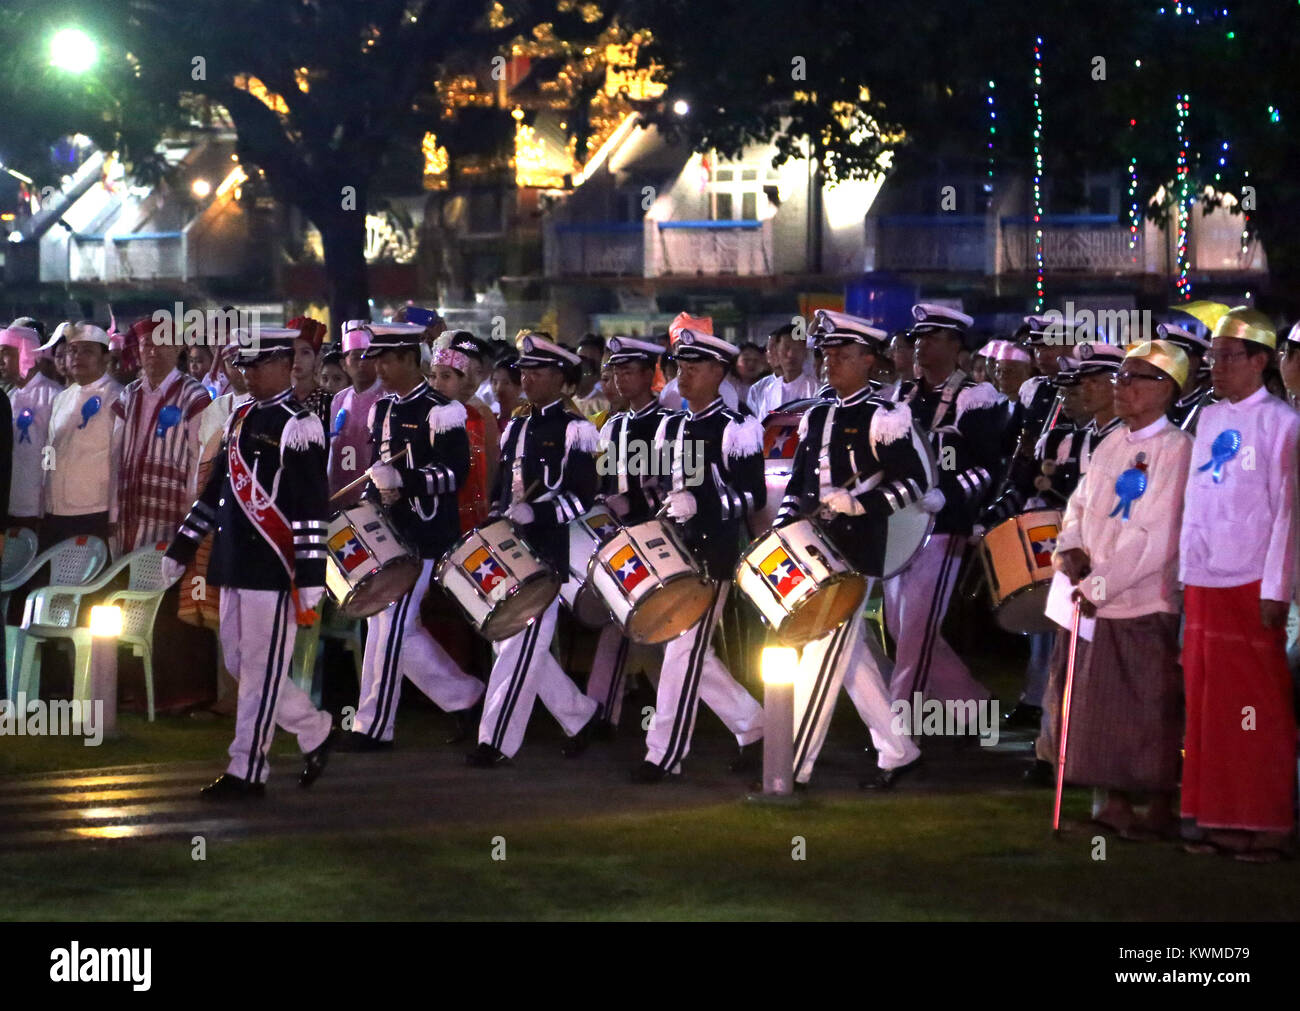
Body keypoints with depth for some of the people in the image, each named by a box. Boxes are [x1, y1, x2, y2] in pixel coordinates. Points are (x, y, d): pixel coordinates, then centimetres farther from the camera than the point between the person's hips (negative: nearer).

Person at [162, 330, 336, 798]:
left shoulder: (298, 425, -11)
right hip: (234, 563, 9)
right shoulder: (240, 418, 15)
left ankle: (247, 771, 3)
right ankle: (315, 732, 26)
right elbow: (216, 488, 22)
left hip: (273, 566, -9)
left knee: (262, 667, -3)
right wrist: (181, 547, 21)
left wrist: (310, 579, -20)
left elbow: (312, 509, -16)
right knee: (239, 662, 13)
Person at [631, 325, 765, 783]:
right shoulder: (670, 427, 14)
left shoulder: (734, 430, -9)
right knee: (690, 652, 10)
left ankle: (663, 754, -2)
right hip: (673, 552, 8)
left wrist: (701, 503, -23)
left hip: (713, 556, -8)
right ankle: (752, 724, 25)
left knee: (684, 651, -7)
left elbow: (754, 497, -12)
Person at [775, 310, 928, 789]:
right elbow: (797, 485, 20)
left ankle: (794, 766, -5)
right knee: (851, 657, 12)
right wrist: (781, 532, 7)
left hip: (854, 553, -8)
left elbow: (914, 482, -12)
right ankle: (897, 752, 22)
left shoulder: (882, 418, -8)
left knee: (822, 656, -8)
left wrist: (859, 503, -21)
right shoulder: (816, 417, 14)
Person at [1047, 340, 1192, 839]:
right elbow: (1080, 504, 20)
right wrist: (1069, 548, 0)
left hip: (1143, 604, -7)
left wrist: (1101, 586, -16)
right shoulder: (1112, 445, 13)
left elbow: (1157, 538, -17)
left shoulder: (1176, 449, -11)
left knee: (1149, 714, -1)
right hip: (1092, 601, 7)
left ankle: (1160, 809, 9)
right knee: (1096, 705, 10)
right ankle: (1113, 802, 19)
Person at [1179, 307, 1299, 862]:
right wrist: (1186, 575, 13)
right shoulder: (1208, 419, 13)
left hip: (1251, 586, -7)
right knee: (1207, 706, 8)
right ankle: (1217, 820, 15)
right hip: (1202, 584, 7)